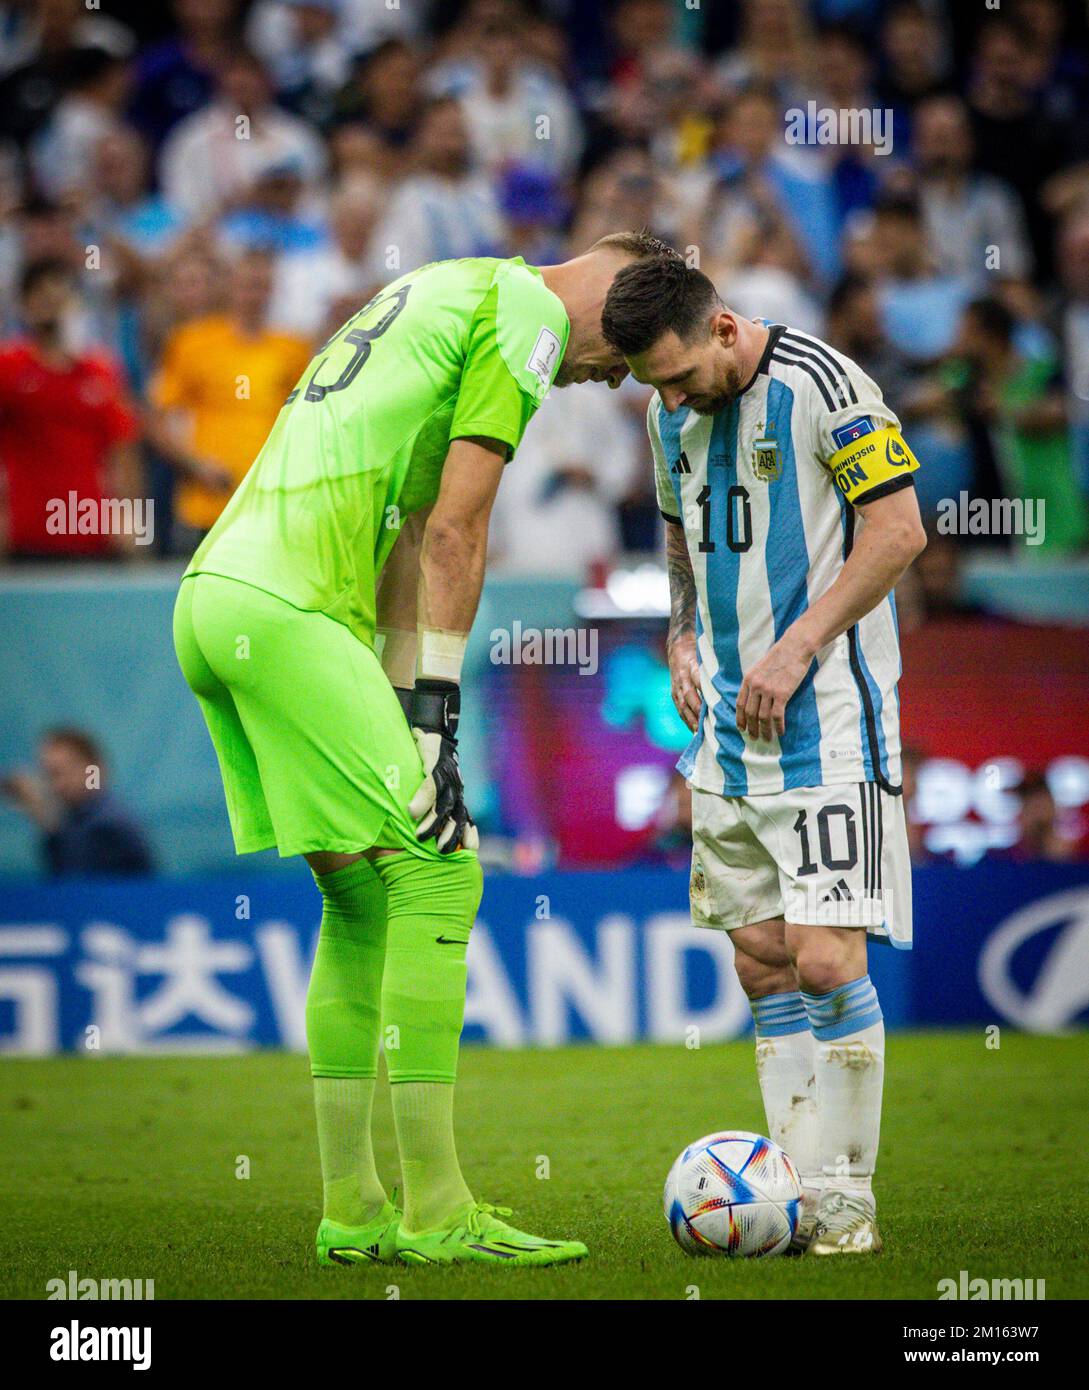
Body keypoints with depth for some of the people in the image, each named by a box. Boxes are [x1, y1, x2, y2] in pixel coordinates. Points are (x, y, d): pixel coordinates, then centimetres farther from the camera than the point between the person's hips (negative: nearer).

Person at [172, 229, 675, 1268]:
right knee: (437, 872, -6)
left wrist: (404, 705, 17)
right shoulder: (528, 309, -2)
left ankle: (350, 1209, 14)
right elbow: (453, 529, -8)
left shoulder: (446, 292, 28)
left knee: (363, 901, 13)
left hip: (208, 595, 10)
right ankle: (434, 1210, -6)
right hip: (286, 608, -10)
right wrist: (432, 712, -6)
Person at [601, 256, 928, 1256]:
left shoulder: (823, 386, -13)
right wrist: (682, 641, 8)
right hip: (728, 725, 7)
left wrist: (795, 651, -17)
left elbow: (898, 533, -14)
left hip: (829, 723, -7)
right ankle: (811, 1190, 11)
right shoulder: (672, 415, 9)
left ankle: (850, 1199, -2)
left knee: (826, 960, -12)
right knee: (763, 965, 5)